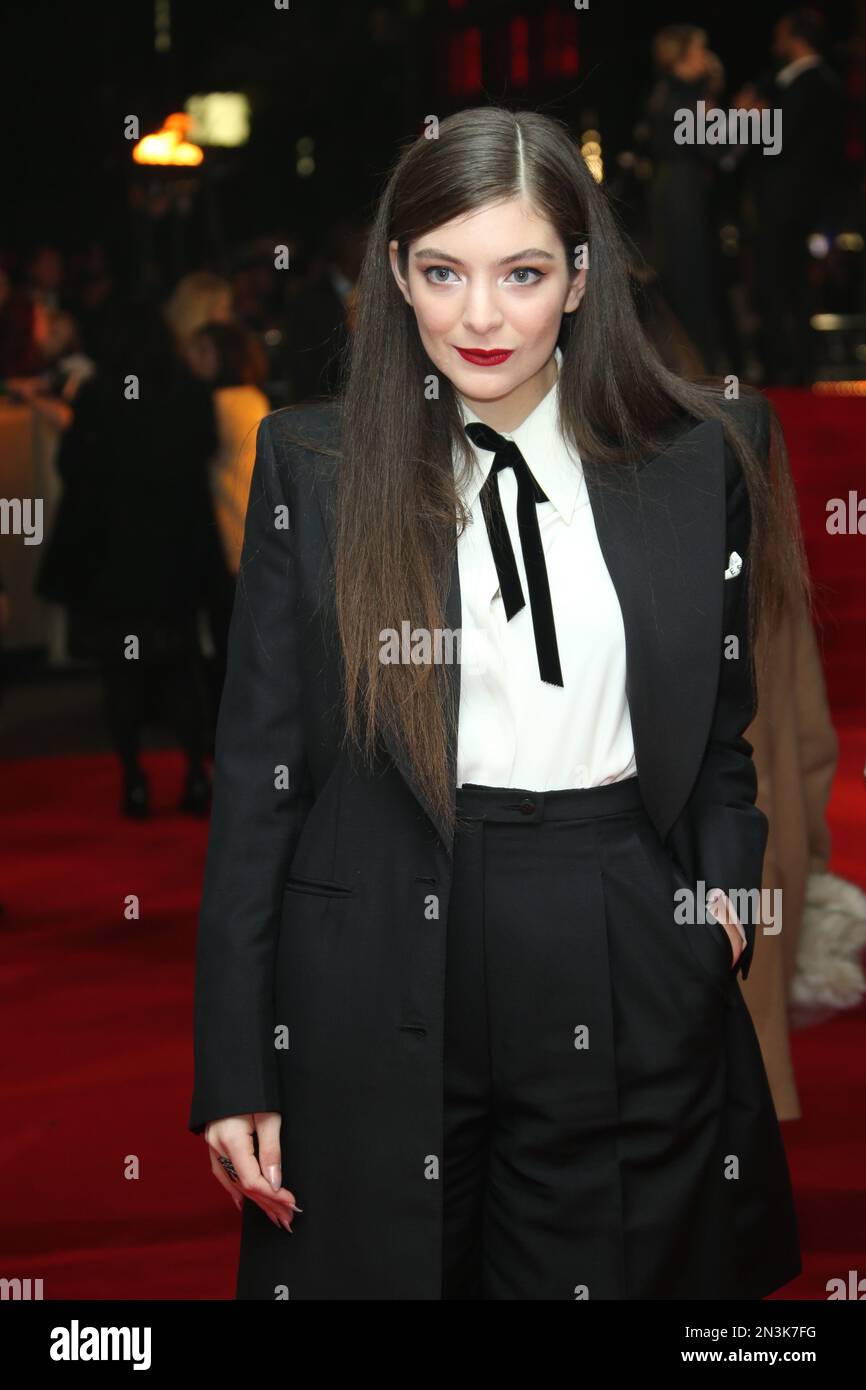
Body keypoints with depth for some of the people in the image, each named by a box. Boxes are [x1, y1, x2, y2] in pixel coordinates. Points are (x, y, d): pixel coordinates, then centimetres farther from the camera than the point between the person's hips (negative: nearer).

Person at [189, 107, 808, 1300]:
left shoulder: (701, 462, 3)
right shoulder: (314, 465, 0)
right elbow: (258, 768, 1)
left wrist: (723, 894, -3)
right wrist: (234, 1067, -2)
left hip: (620, 983, 1)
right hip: (377, 983, -1)